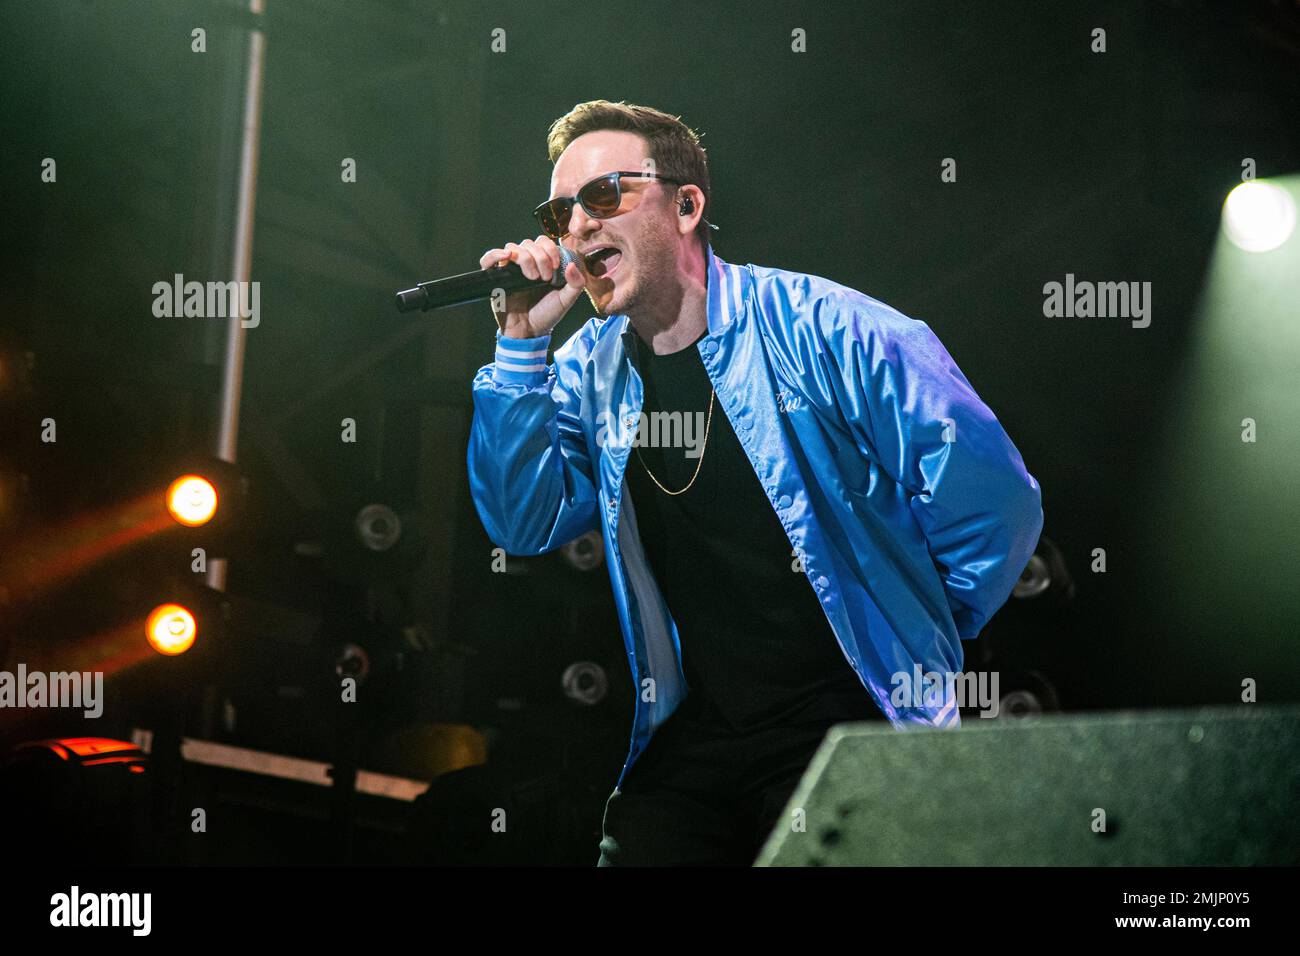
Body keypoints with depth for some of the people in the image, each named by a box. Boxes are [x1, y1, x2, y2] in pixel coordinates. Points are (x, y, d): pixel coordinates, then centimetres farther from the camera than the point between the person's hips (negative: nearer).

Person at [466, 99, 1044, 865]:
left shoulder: (827, 331, -11)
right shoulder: (591, 370, 8)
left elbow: (994, 499, -11)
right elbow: (523, 526, -1)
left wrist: (917, 644, 2)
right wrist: (521, 348, -7)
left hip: (857, 724, -5)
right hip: (695, 737, 5)